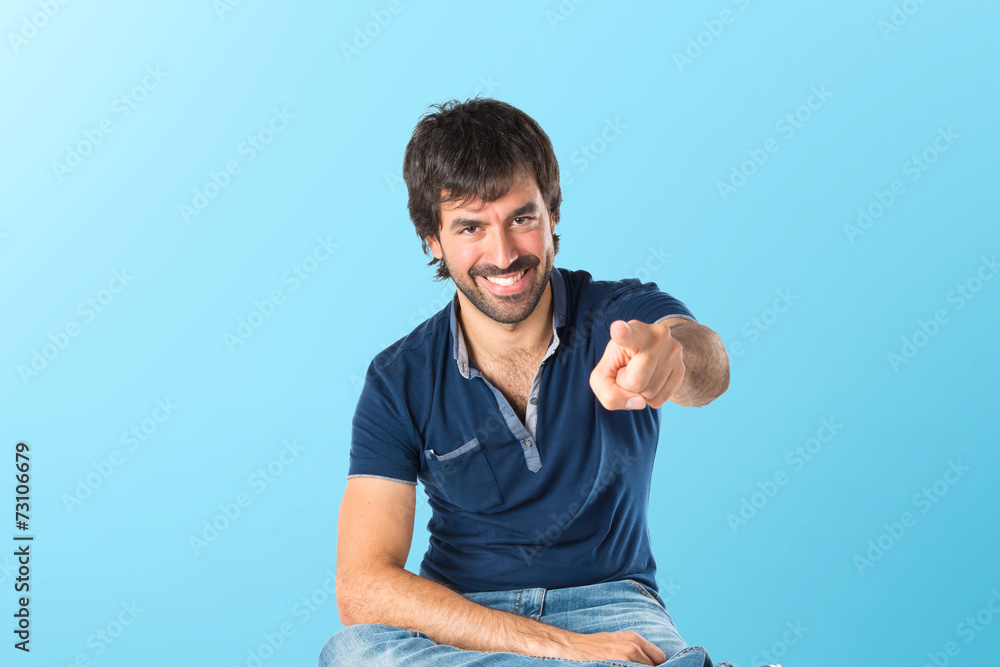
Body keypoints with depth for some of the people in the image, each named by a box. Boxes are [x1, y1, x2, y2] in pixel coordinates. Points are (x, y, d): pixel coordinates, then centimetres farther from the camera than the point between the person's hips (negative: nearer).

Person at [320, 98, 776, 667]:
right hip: (461, 615, 5)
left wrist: (668, 350, -60)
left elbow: (709, 368, -33)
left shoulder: (623, 315, -7)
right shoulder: (400, 382, -6)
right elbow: (362, 588, -15)